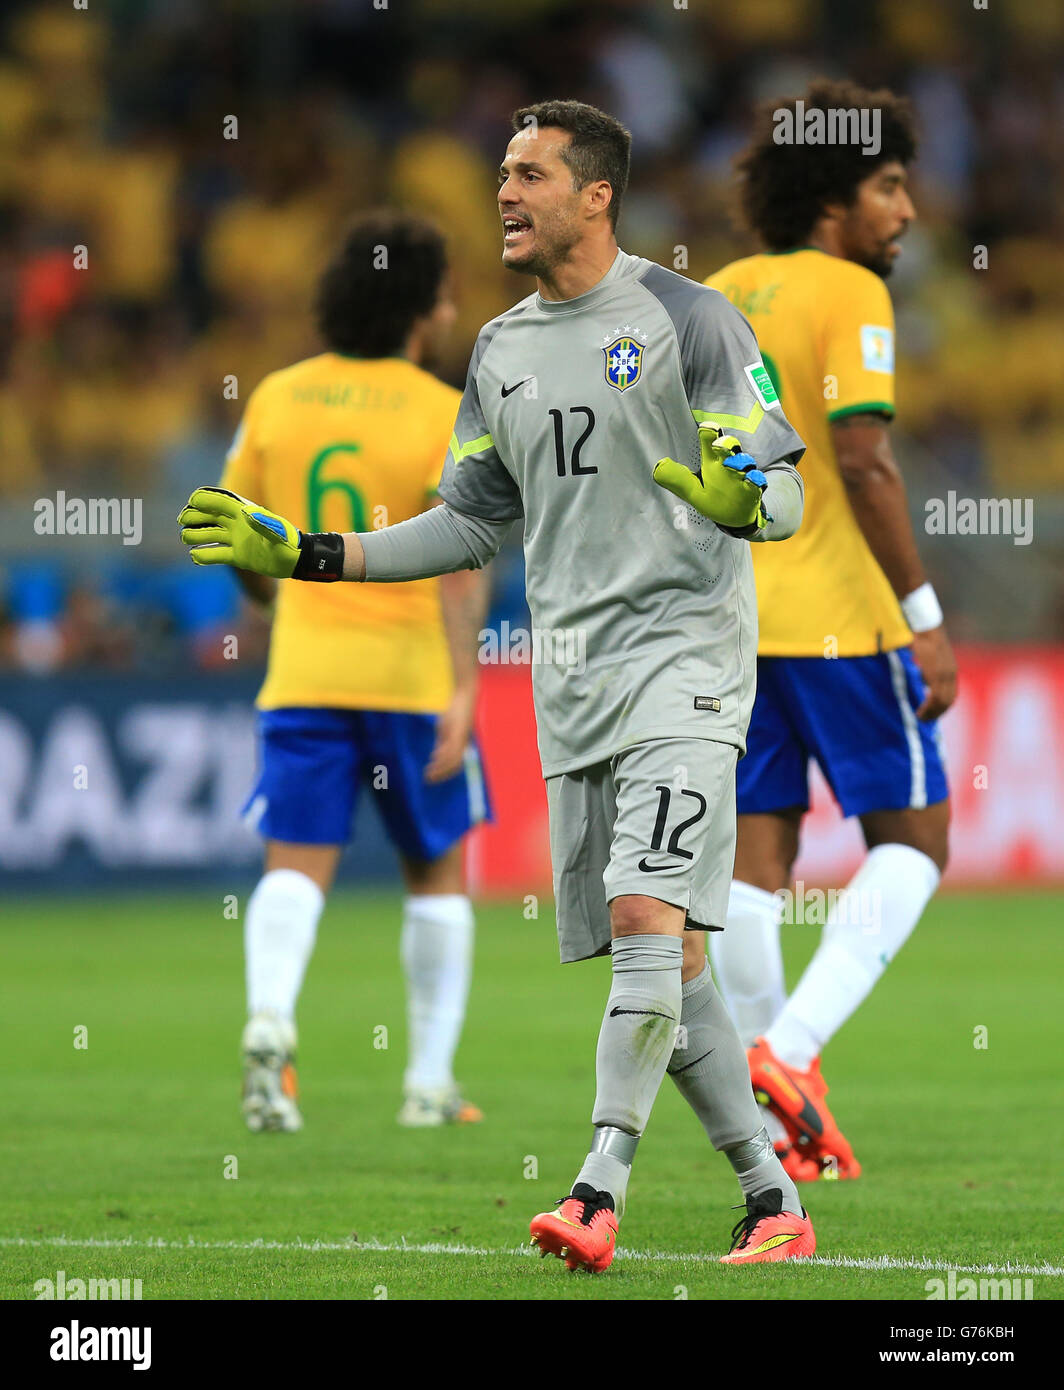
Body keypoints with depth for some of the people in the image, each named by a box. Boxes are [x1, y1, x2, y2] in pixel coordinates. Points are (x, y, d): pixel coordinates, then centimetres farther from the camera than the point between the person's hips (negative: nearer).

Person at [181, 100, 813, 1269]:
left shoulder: (687, 320, -4)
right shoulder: (501, 350, 15)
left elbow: (786, 492, -6)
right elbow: (473, 523, 21)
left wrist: (740, 502, -30)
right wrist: (305, 556, 13)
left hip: (680, 655, -6)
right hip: (571, 683, 6)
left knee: (648, 921, -20)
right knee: (663, 965, 4)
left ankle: (600, 1188, -20)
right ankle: (772, 1200, 12)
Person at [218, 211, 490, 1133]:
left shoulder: (279, 398, 4)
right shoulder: (445, 414, -8)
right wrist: (463, 685, -22)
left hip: (302, 671, 2)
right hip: (412, 674, -2)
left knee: (297, 866, -2)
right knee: (437, 873, 14)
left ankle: (271, 1021, -30)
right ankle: (430, 1080, 16)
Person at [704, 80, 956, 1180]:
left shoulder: (716, 296, 13)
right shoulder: (849, 295, -9)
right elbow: (862, 462, -18)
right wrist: (924, 617, -15)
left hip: (730, 620, 7)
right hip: (836, 613, -7)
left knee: (755, 856, 7)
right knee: (912, 837, 3)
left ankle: (772, 1113, 6)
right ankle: (791, 1044, -13)